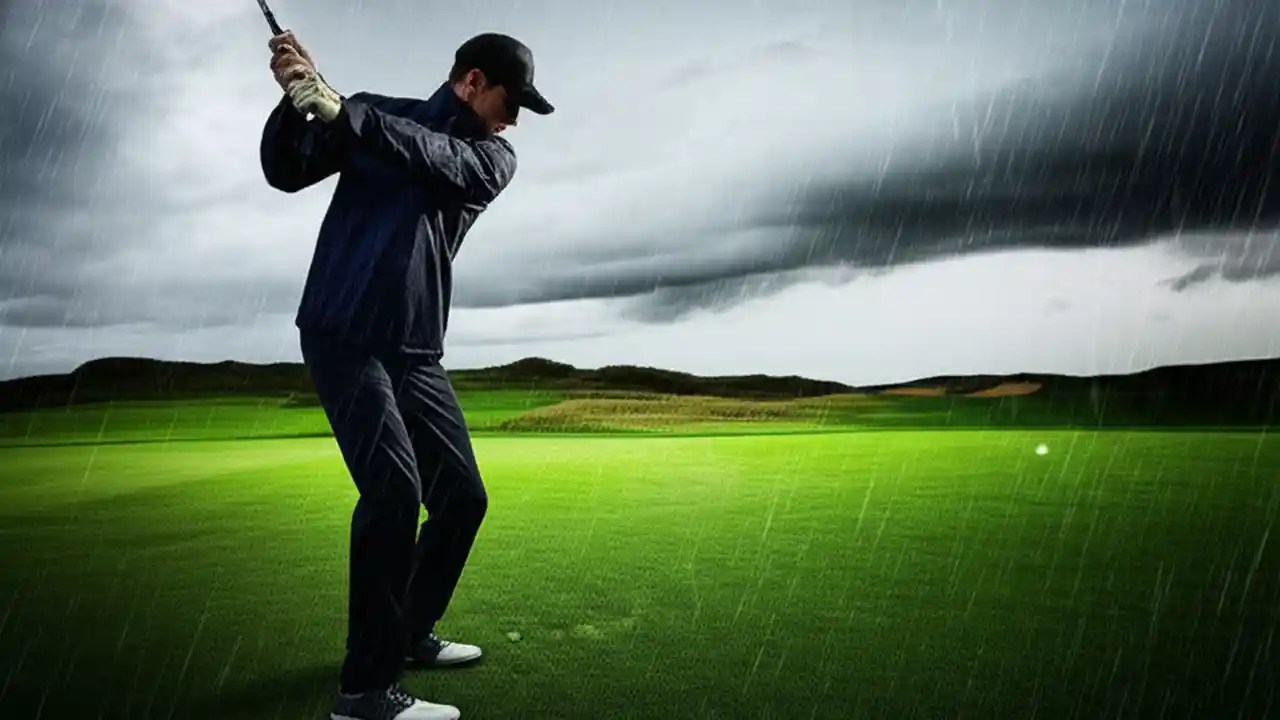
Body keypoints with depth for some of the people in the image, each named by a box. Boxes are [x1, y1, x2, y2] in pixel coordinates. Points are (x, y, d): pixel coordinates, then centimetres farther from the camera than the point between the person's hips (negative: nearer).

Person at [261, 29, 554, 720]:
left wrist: (339, 107, -22)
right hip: (341, 334, -5)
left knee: (462, 497, 7)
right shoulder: (376, 112, 7)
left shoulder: (494, 157, 10)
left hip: (415, 351, 5)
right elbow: (287, 172, 0)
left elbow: (435, 156, -11)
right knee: (394, 487, -20)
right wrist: (294, 101, -17)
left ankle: (411, 632, 29)